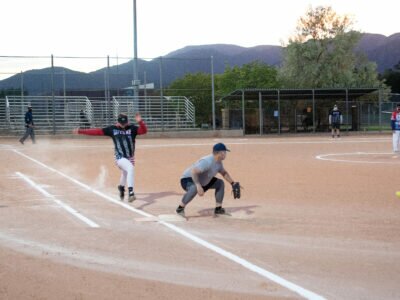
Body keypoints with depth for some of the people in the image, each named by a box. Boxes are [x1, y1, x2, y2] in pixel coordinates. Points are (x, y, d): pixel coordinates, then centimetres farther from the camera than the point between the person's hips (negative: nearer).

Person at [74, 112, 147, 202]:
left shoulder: (132, 128, -1)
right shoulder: (112, 129, -1)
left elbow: (144, 130, -15)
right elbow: (97, 131, 0)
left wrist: (140, 122, -33)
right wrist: (81, 131, -3)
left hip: (130, 157, 3)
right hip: (120, 157, -3)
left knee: (125, 174, 20)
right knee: (130, 168, -30)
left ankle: (121, 187, 54)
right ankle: (131, 193, -35)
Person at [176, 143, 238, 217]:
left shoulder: (219, 162, -2)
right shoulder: (208, 161, -32)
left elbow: (224, 173, 18)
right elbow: (193, 171, -41)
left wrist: (233, 183, 9)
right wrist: (198, 186, -48)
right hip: (188, 179, -10)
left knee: (220, 183, 8)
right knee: (195, 188, -42)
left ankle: (218, 208, 11)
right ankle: (180, 208, -27)